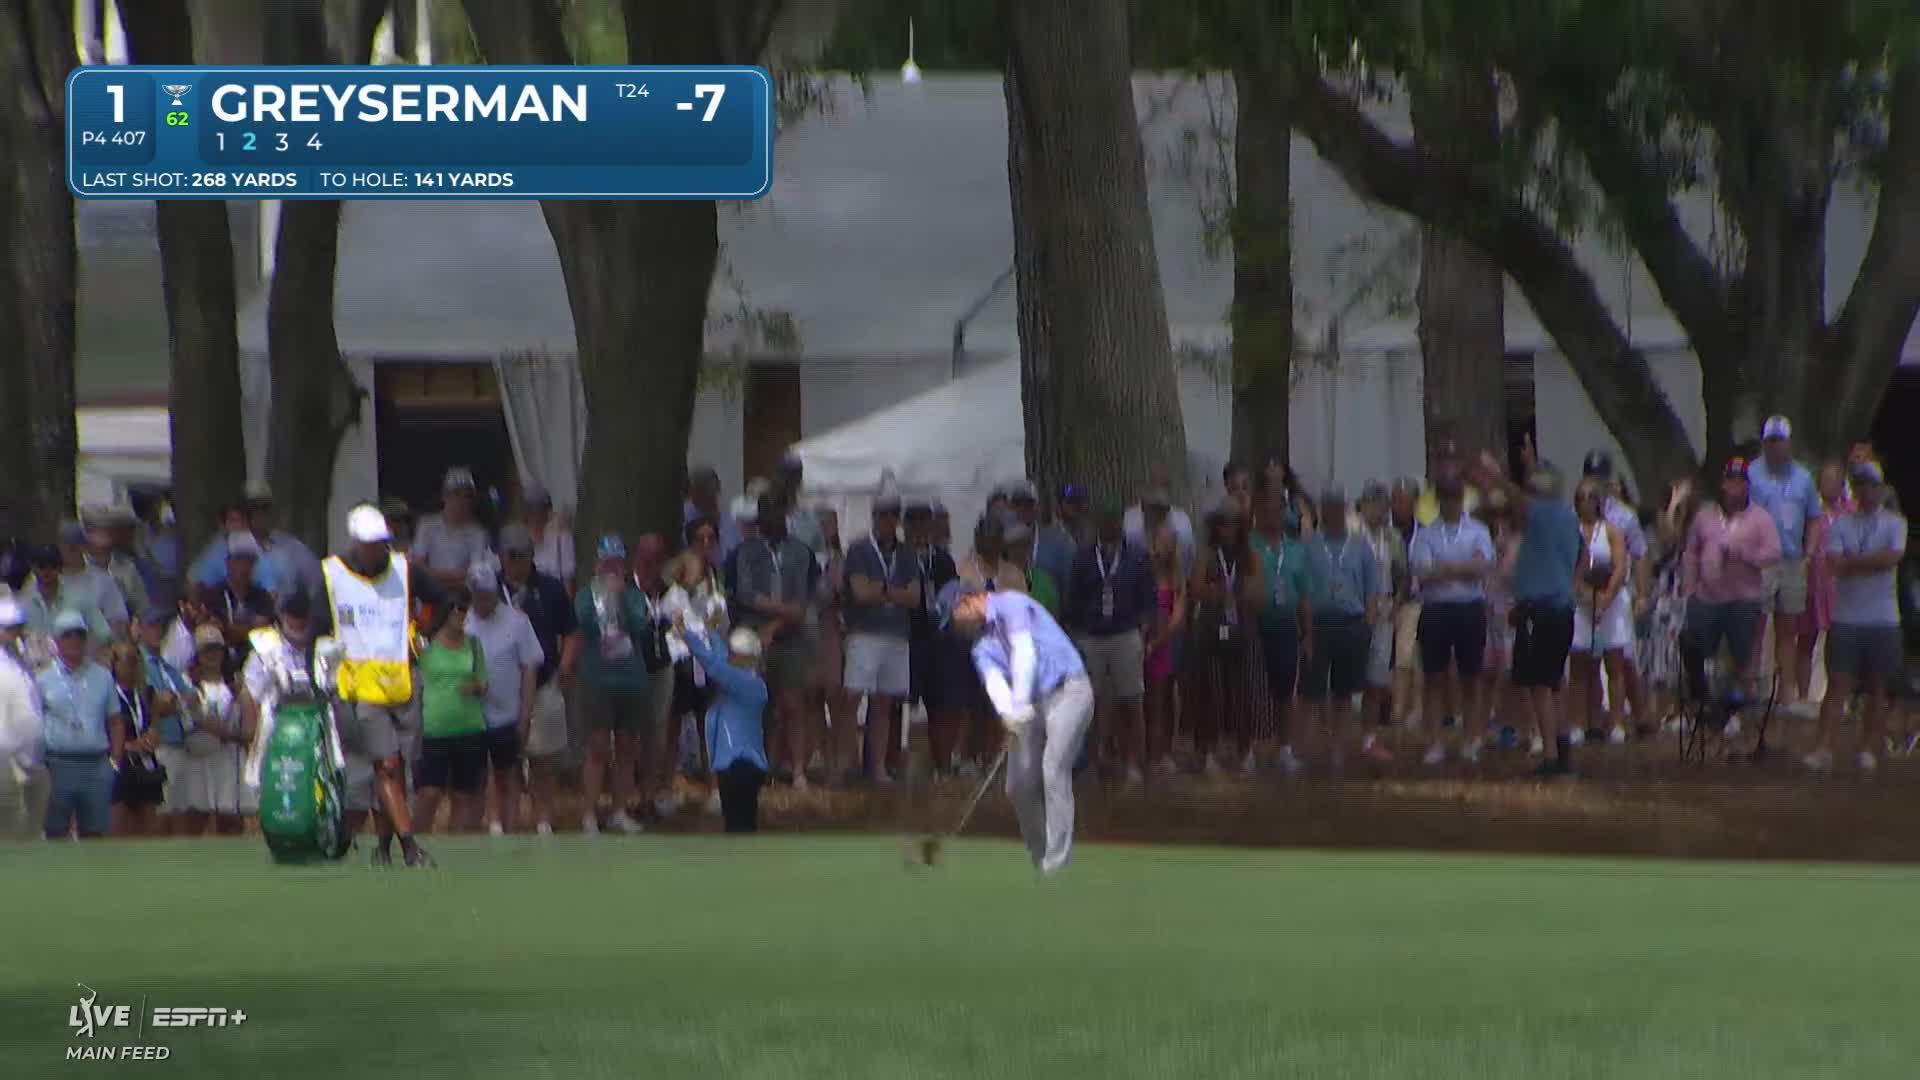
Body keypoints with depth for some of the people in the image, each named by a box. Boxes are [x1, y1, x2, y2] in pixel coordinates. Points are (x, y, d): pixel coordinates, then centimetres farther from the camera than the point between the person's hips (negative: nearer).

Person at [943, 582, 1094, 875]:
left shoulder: (1010, 605, -5)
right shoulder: (982, 647, 14)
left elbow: (1025, 653, -18)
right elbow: (995, 682, -5)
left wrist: (1020, 705, -26)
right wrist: (1008, 713, -26)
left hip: (1068, 689, -9)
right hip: (1033, 707, 9)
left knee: (1053, 769, -21)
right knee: (1019, 785, 5)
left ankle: (1058, 862, -23)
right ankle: (1040, 861, 20)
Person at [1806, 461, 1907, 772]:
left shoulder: (1894, 524, 6)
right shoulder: (1840, 525, 7)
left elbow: (1891, 558, -11)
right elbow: (1835, 565, -7)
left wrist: (1852, 562, -7)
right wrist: (1873, 562, -10)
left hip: (1883, 618, 0)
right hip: (1846, 616, 0)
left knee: (1878, 688, 5)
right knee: (1838, 684, -6)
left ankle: (1868, 749, 13)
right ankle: (1824, 749, -11)